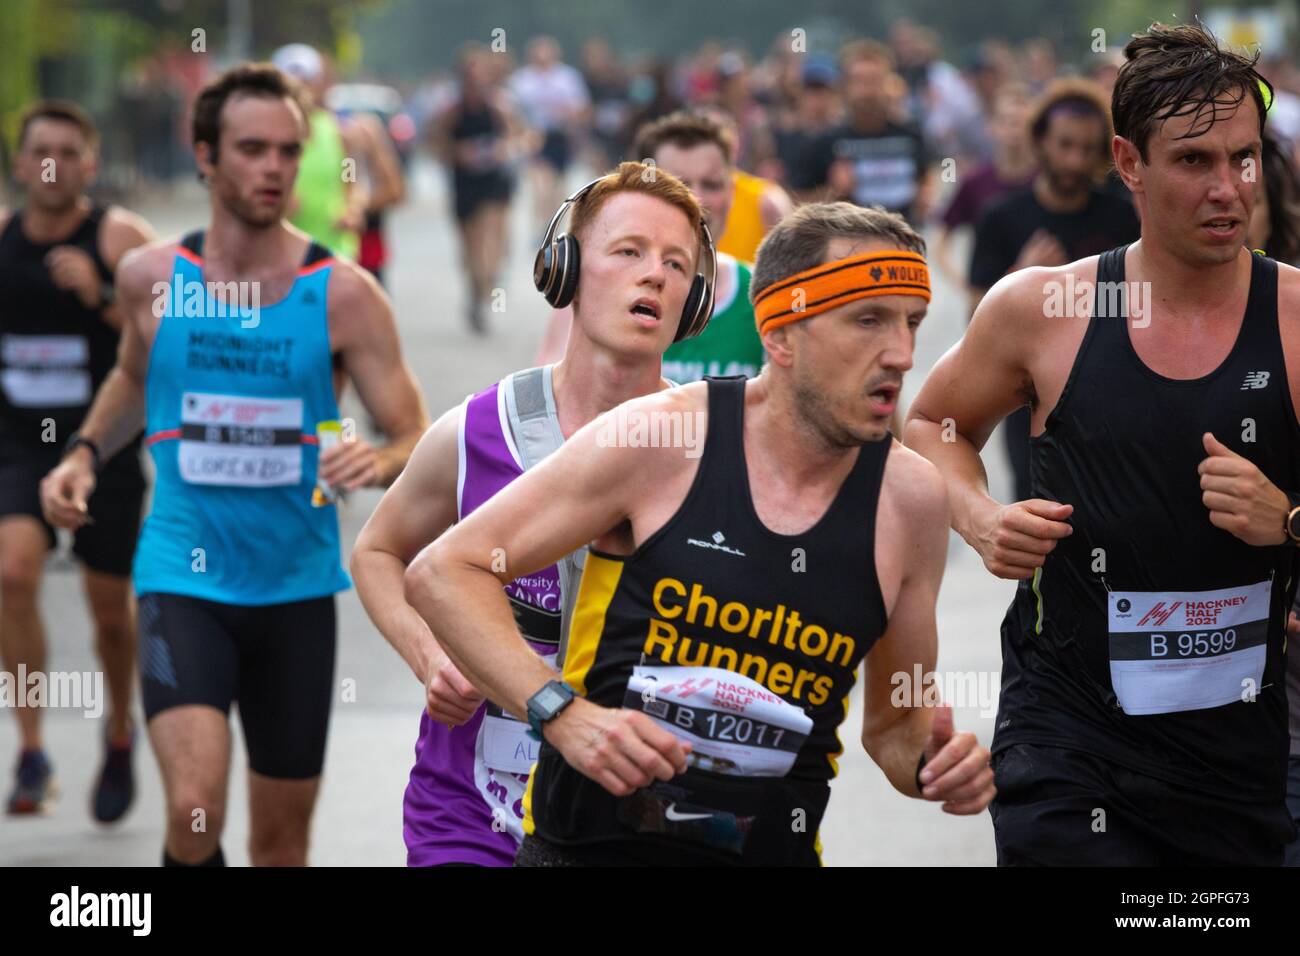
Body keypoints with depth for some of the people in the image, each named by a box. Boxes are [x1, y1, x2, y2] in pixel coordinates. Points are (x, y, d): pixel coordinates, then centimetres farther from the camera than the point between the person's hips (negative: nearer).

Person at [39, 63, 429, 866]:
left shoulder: (344, 293, -6)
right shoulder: (150, 277, -1)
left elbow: (420, 443, -6)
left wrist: (379, 463, -28)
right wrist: (86, 452, 6)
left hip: (298, 586, 1)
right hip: (183, 581, -1)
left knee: (283, 840, 11)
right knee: (195, 809, -23)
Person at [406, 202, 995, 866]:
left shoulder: (910, 500, -2)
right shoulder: (658, 438, -10)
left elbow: (896, 720, 12)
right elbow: (442, 573, -8)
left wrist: (931, 763, -11)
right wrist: (564, 715, -20)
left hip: (773, 851, 3)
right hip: (588, 842, -3)